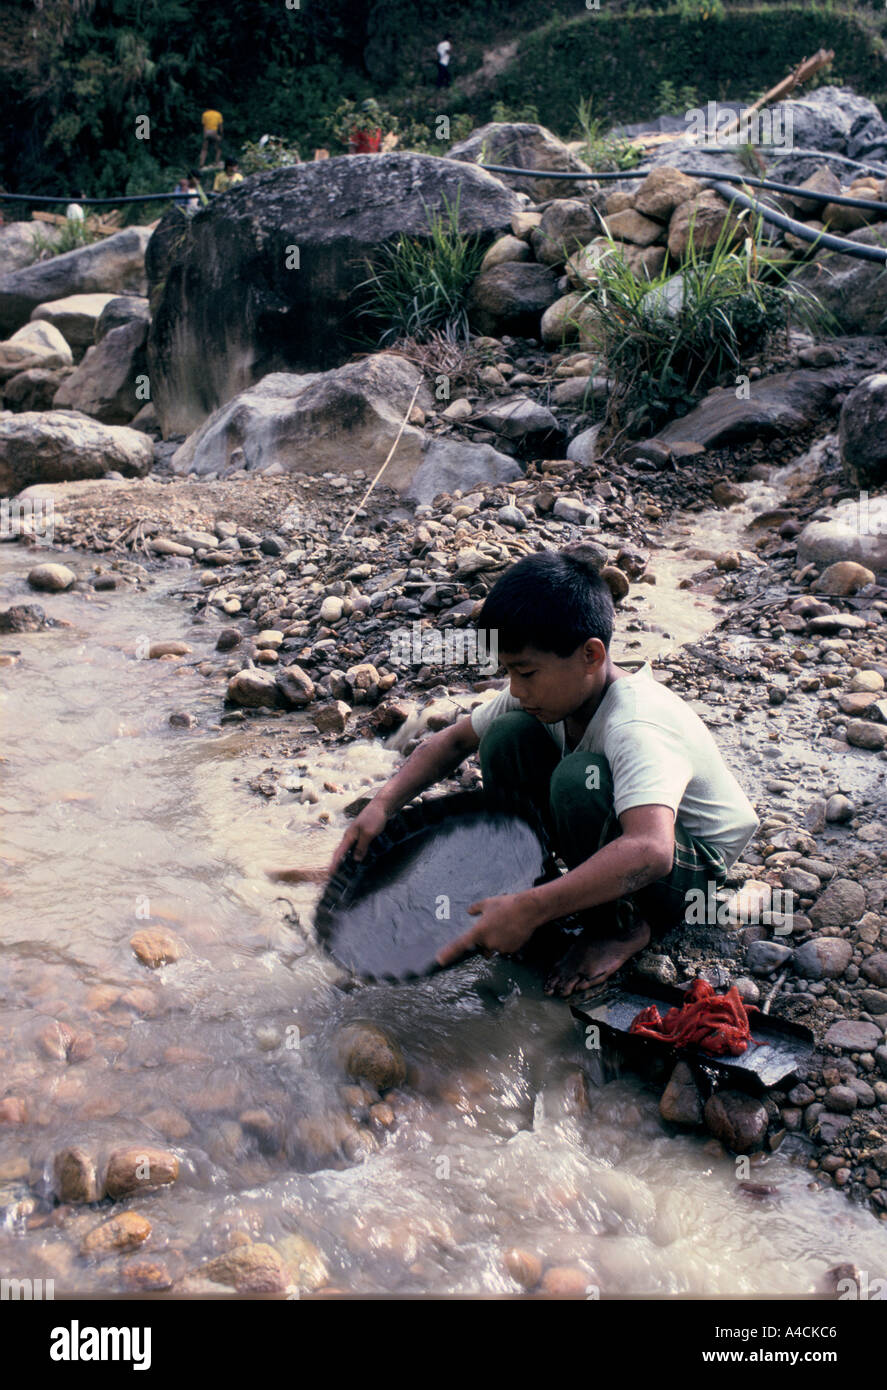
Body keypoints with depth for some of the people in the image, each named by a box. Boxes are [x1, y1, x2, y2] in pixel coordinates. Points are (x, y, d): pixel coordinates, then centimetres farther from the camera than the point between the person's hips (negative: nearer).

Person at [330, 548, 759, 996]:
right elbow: (453, 741, 0)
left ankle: (620, 923, -12)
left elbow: (649, 851, -52)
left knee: (581, 777, -36)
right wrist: (383, 804, -15)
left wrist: (529, 910, -55)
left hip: (692, 867, -7)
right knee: (508, 736, -14)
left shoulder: (637, 726, -36)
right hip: (611, 844, 7)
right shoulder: (550, 687, -13)